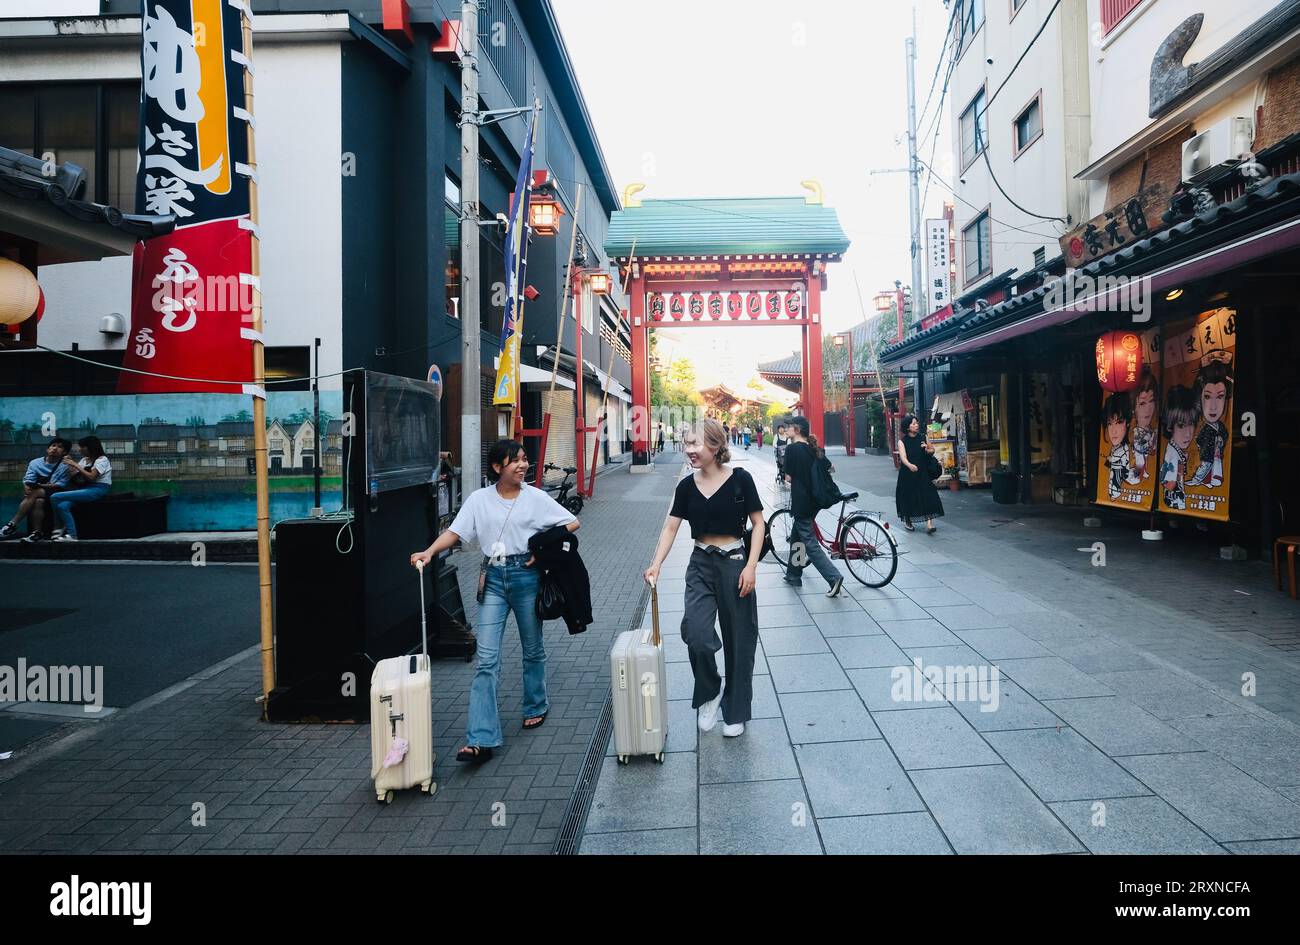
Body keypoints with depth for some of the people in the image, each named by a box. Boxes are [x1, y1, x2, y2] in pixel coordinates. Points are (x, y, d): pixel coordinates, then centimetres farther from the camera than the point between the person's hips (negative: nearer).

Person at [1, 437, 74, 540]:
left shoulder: (65, 467, 2)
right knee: (38, 501, -33)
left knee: (35, 493, -33)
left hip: (53, 495, -3)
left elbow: (60, 485, -9)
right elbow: (28, 481, 2)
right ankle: (36, 532, -36)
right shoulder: (35, 463, 12)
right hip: (36, 493, 3)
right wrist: (27, 488, -21)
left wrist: (40, 486, -17)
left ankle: (13, 524, -33)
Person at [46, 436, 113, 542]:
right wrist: (70, 464, 7)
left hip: (98, 490, -8)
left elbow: (91, 477, -16)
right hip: (86, 488, 8)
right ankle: (71, 535, -24)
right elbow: (76, 477, 17)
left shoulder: (102, 459, -2)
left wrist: (75, 465, -12)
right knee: (62, 505, -25)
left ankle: (62, 528, -7)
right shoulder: (84, 460, 22)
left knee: (55, 497, -19)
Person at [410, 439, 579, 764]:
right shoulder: (479, 499, 3)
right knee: (486, 658, -7)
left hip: (526, 575, 0)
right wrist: (429, 552, -17)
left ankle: (536, 707, 40)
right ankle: (481, 739, -8)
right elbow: (454, 532, -1)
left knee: (533, 649, 15)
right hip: (493, 578, 0)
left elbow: (572, 523, 2)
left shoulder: (535, 497, 0)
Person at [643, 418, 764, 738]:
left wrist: (751, 566, -11)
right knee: (696, 635, -13)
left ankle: (736, 712, 26)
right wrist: (656, 564, -12)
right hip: (701, 565, 3)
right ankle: (709, 694, 16)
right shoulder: (687, 486, 2)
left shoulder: (740, 479, -9)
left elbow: (758, 523, -4)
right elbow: (670, 527, 1)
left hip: (734, 563, -2)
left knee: (738, 640, 7)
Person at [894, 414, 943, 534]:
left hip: (922, 473, 2)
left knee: (927, 496, -11)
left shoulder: (922, 438, 5)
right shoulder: (902, 441, -5)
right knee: (908, 497, 7)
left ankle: (929, 523, -16)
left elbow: (932, 450, 18)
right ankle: (907, 521, 29)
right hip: (907, 474, -2)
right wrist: (909, 465, -40)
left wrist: (927, 450, -6)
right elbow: (903, 457, -19)